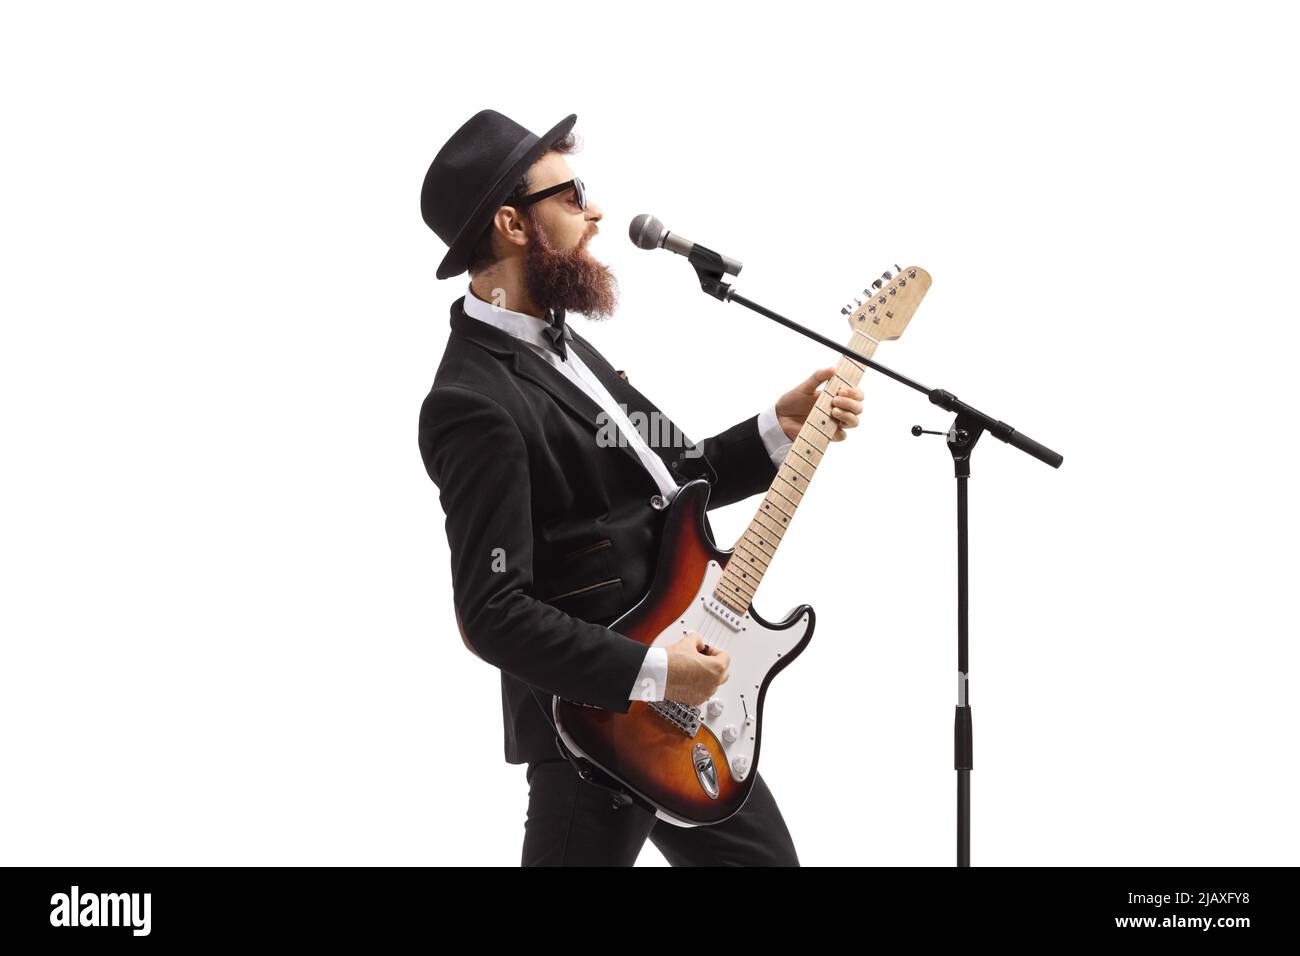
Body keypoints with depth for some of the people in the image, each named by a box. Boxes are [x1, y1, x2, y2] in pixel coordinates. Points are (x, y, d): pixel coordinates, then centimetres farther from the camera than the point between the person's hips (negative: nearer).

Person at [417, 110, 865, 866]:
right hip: (595, 726, -10)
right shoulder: (476, 403, -23)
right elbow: (493, 614, -26)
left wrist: (780, 431, 5)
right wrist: (652, 673, -23)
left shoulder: (557, 345, 10)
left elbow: (662, 481, 17)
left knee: (764, 857, 19)